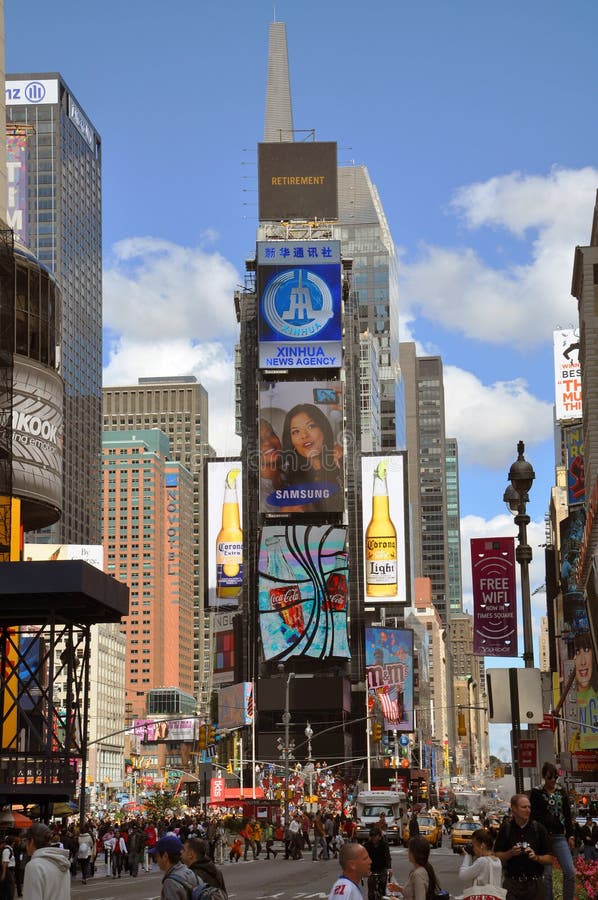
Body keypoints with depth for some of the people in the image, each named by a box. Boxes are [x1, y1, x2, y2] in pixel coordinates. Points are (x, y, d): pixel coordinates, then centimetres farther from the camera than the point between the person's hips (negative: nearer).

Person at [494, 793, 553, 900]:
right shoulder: (506, 828, 3)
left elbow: (549, 859, 3)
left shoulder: (539, 828, 2)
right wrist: (511, 853, -13)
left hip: (534, 883, 0)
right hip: (512, 883, 0)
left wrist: (536, 857, -16)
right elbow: (497, 856, 5)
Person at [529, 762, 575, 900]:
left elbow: (568, 815, 12)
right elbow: (533, 815, 1)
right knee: (546, 874, -1)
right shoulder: (536, 793, 2)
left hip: (559, 836, 2)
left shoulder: (562, 792, 10)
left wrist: (570, 835, 6)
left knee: (570, 872, -8)